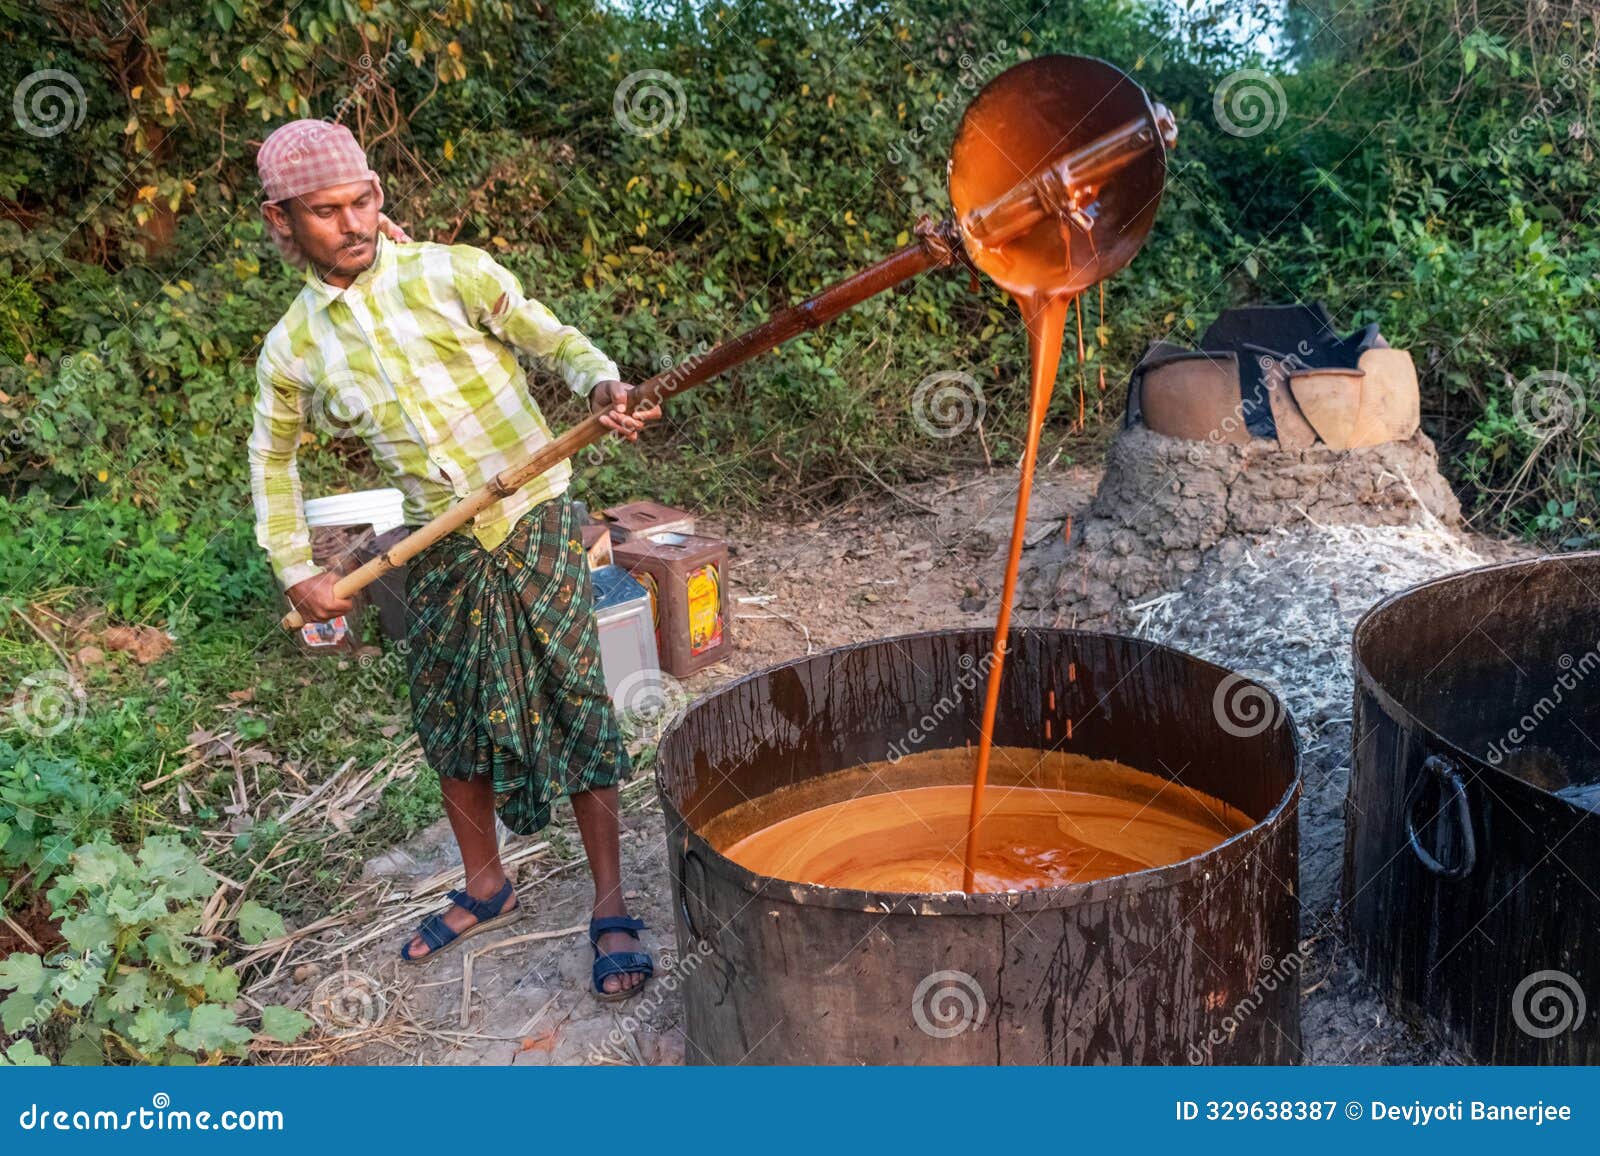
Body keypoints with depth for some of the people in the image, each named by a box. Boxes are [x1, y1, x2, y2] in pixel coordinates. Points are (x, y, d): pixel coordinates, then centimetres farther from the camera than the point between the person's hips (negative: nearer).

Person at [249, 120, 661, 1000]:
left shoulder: (452, 274, -9)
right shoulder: (292, 348, 1)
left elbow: (552, 339, -6)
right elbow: (272, 455, 15)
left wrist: (601, 383, -28)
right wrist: (295, 569, 8)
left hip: (533, 522, -3)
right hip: (439, 550, 4)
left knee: (575, 708, -3)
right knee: (450, 723, 14)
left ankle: (610, 908, 9)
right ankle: (486, 886, 35)